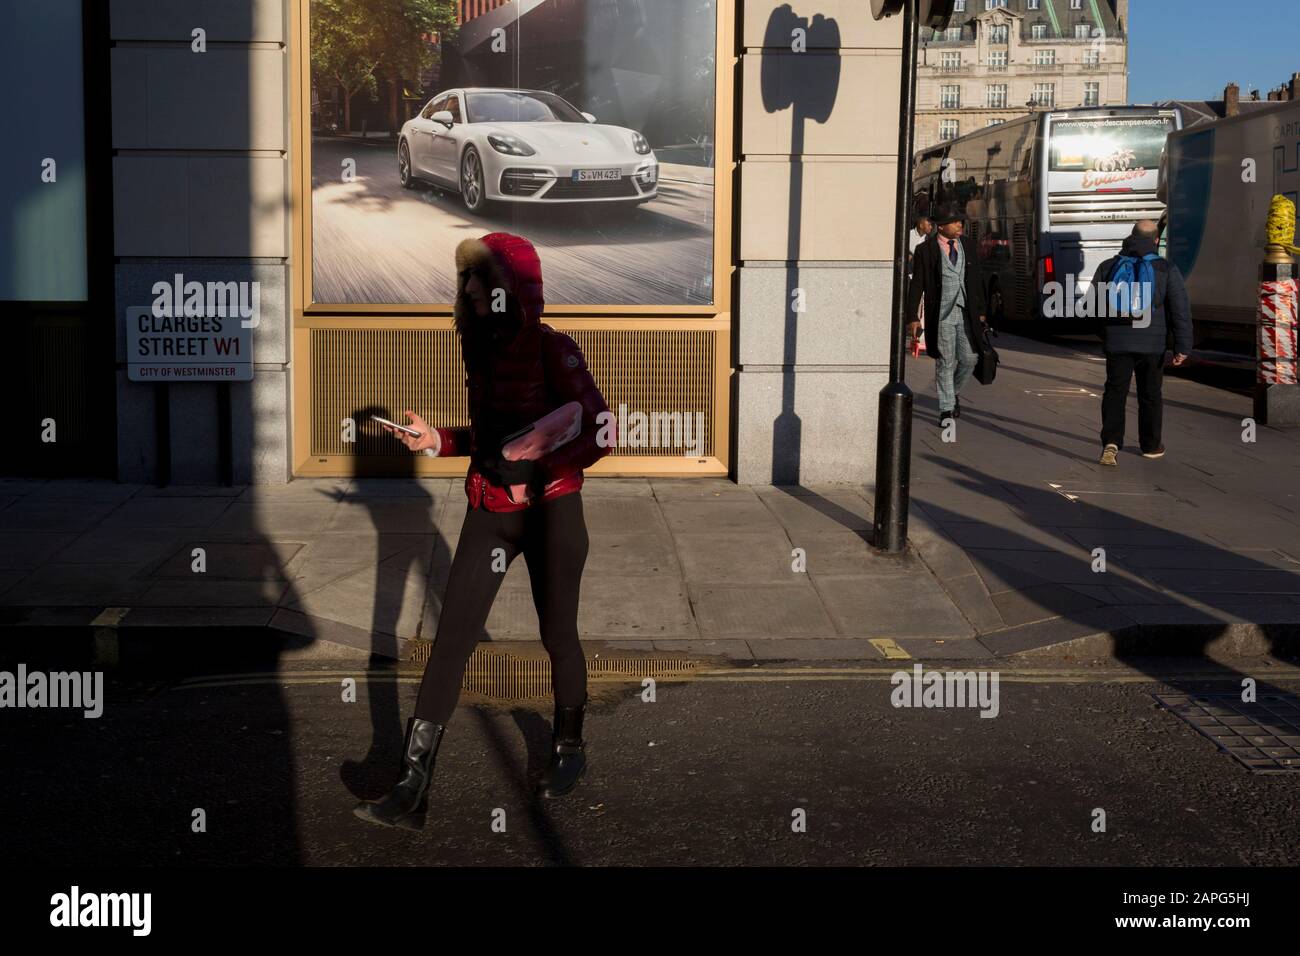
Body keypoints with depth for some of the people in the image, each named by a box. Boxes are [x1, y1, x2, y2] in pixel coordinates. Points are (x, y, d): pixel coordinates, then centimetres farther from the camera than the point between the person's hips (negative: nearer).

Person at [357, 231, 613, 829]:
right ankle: (412, 788, -3)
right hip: (489, 512, 5)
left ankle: (569, 749, 35)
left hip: (551, 511, -5)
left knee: (557, 635, 8)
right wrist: (440, 442, 3)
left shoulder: (553, 351, -12)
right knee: (451, 639, -3)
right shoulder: (482, 349, 7)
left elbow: (599, 434, -16)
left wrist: (531, 467, -23)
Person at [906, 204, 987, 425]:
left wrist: (980, 311, 11)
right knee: (945, 363, 0)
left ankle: (955, 392, 30)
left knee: (969, 358, 2)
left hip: (966, 313, 4)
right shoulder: (925, 250, -4)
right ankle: (946, 410, 9)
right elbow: (916, 284, -4)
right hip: (941, 315, -4)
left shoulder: (967, 246, 9)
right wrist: (913, 317, -9)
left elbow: (976, 280, 14)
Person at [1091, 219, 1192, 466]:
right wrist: (1183, 347, -10)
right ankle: (1151, 445, 25)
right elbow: (1181, 311, -10)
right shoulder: (1167, 270, -3)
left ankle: (1111, 442, -13)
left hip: (1117, 343, 1)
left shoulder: (1108, 267, 2)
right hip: (1152, 344, -1)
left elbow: (1092, 303, 8)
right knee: (1150, 395, 13)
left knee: (1115, 392, 5)